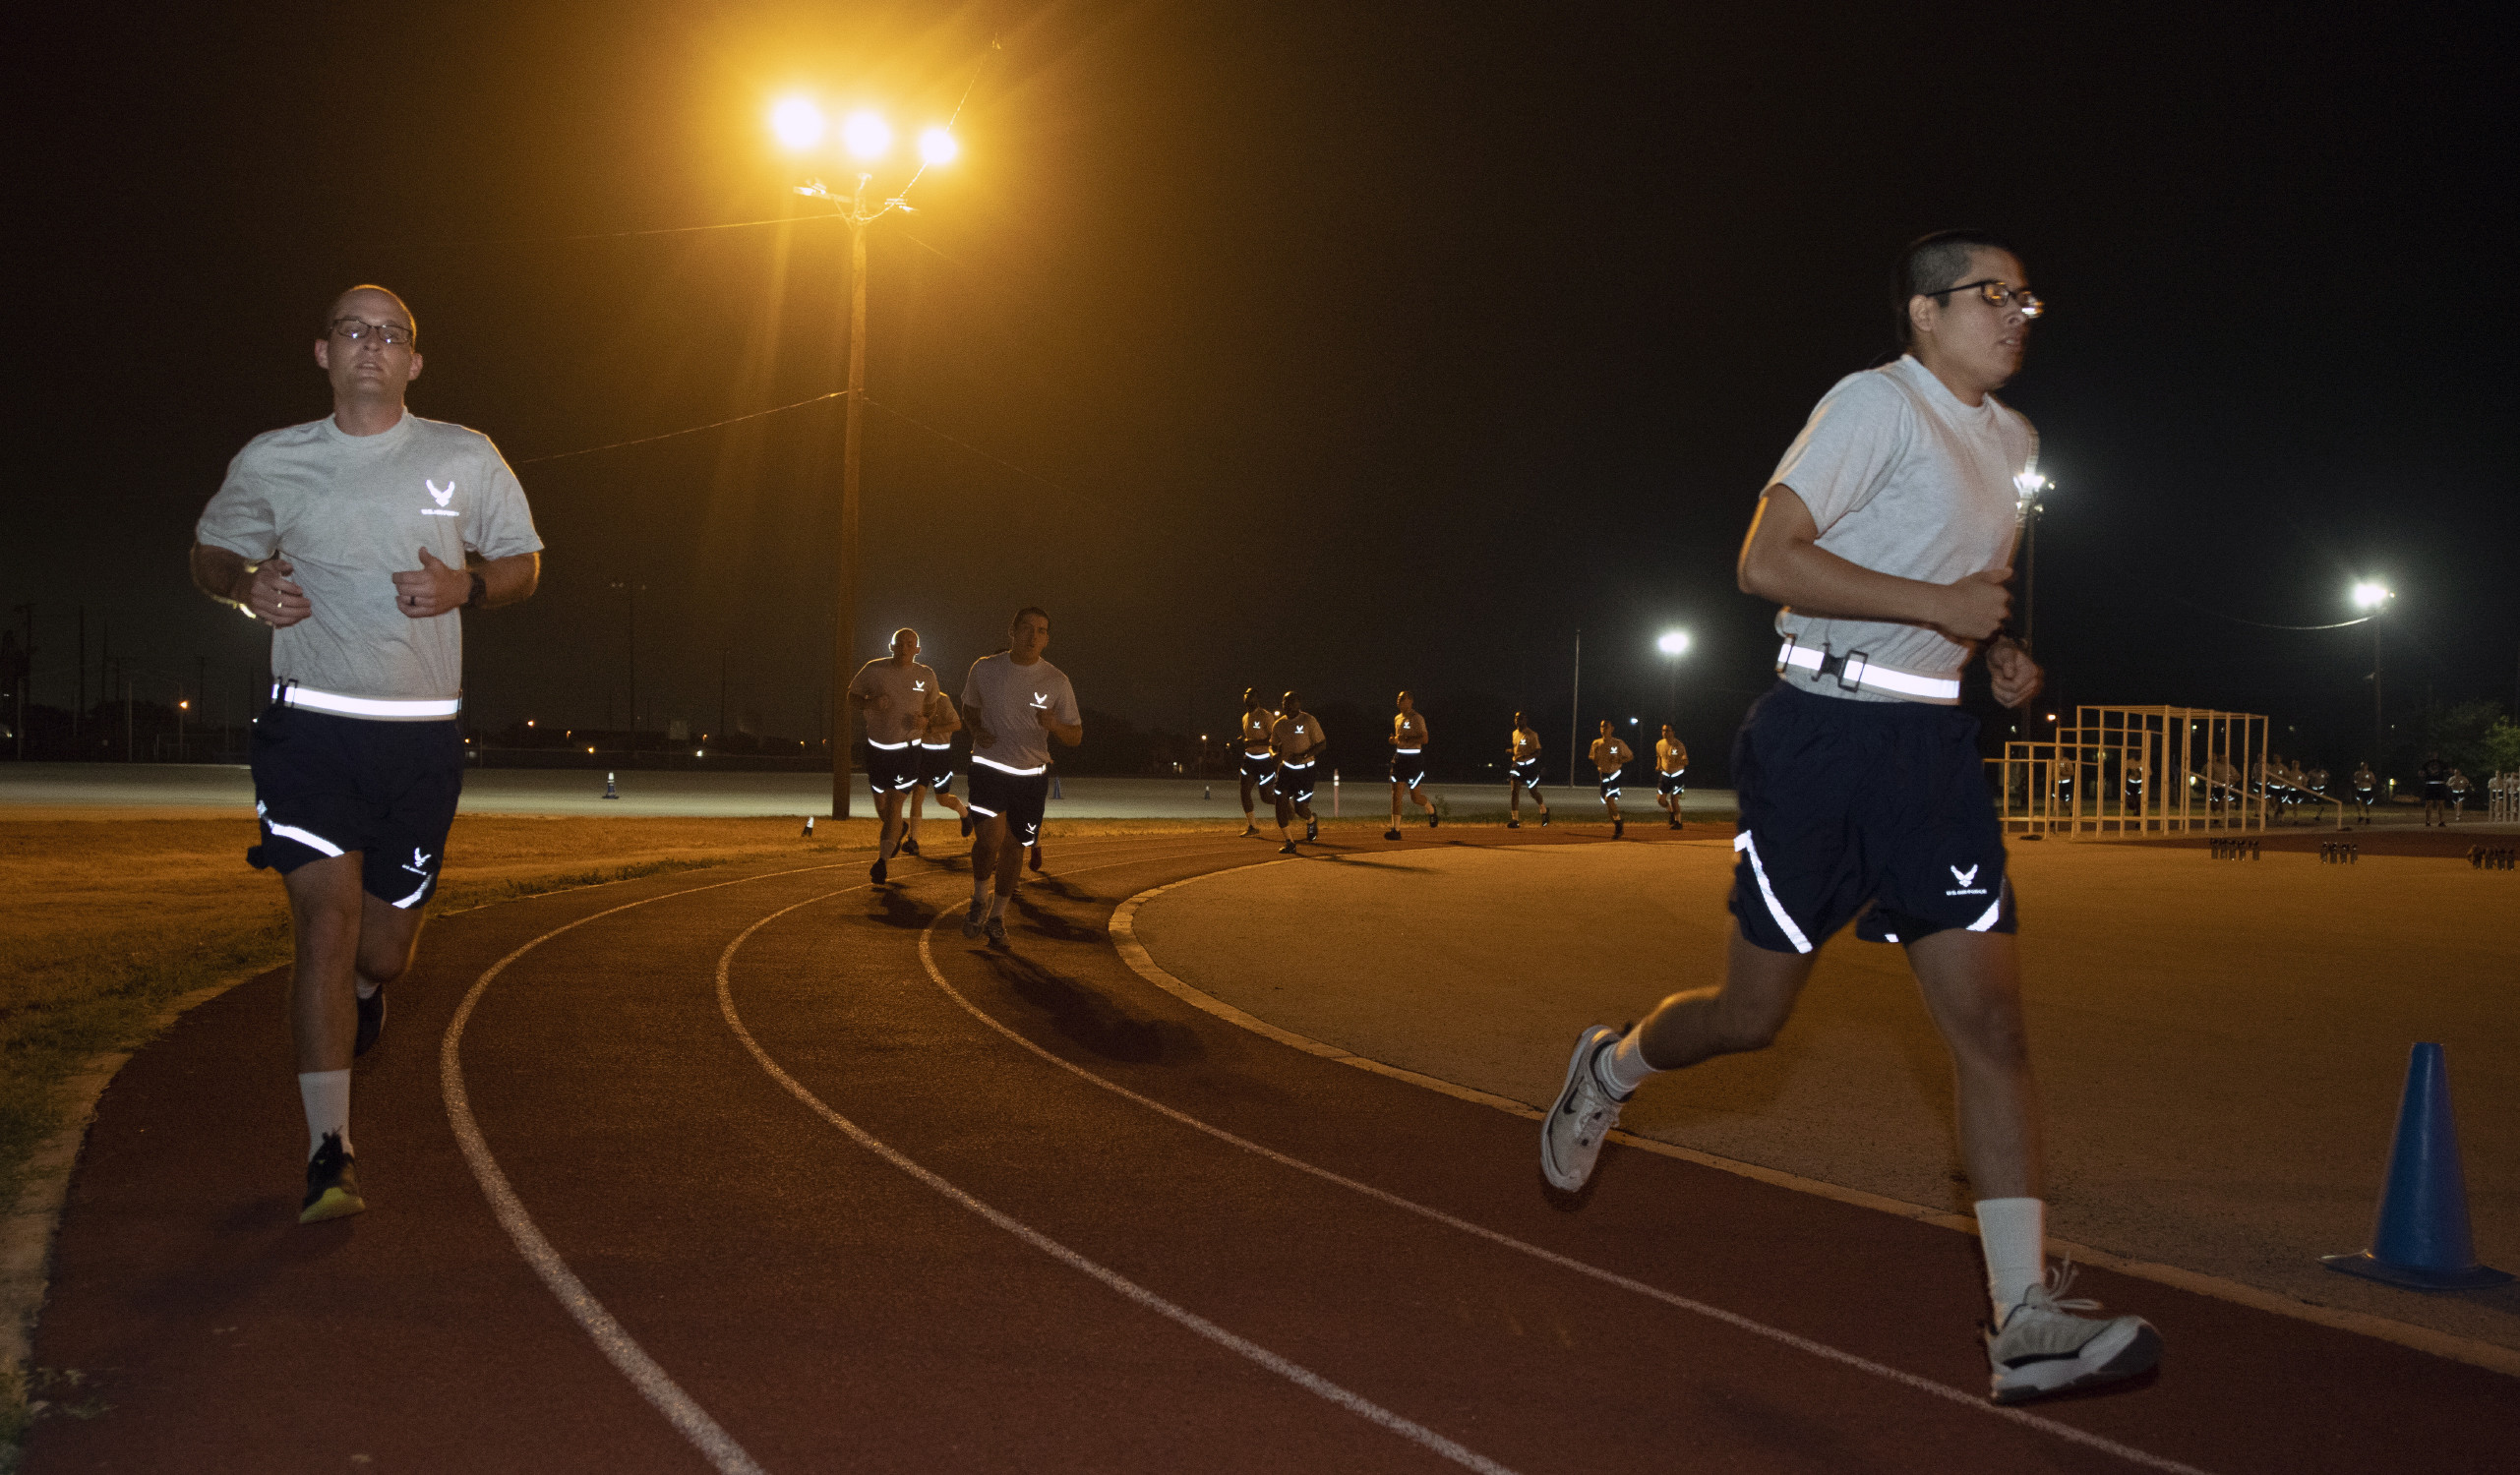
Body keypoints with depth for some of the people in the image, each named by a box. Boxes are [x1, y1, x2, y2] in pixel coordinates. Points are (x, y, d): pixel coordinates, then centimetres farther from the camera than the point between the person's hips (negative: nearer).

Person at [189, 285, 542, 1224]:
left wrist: (465, 587, -8)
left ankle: (365, 993, 46)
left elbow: (523, 564, 15)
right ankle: (330, 1151, -8)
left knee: (384, 945, 6)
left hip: (421, 732, 1)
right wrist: (245, 584, -5)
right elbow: (210, 551, 19)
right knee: (327, 920, -14)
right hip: (309, 724, -1)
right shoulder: (270, 462, 5)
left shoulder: (467, 460, 5)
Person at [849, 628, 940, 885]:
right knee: (881, 804, 13)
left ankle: (882, 860, -6)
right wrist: (870, 702, -17)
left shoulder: (926, 676, -1)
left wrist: (926, 721, -10)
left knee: (894, 805, -10)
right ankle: (897, 832, 47)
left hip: (907, 748, -2)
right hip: (877, 745, 2)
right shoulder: (874, 669, -5)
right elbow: (852, 696, 4)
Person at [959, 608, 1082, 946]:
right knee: (990, 838, -19)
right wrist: (977, 730, -4)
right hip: (988, 766, -1)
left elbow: (1075, 737, 1)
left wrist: (1054, 725, -21)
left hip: (1031, 774, 1)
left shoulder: (1056, 681, -2)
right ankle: (980, 899, 9)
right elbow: (969, 707, 18)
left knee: (1014, 846, 7)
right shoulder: (984, 669, -1)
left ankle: (997, 916, 27)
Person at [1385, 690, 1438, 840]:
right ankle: (1395, 829, -8)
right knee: (1396, 794, -6)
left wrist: (1405, 740, -23)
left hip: (1414, 759, -6)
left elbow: (1424, 739, -17)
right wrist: (1394, 740, 7)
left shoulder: (1417, 718, -8)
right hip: (1399, 758, 6)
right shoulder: (1397, 718, 15)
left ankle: (1431, 809, 35)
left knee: (1415, 797, 1)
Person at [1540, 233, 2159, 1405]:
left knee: (1992, 1020, -6)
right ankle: (1608, 1070, 37)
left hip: (1933, 745, 7)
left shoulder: (2010, 440, 18)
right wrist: (1937, 603, -20)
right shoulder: (1875, 403, -8)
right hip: (1822, 734, -7)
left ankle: (2024, 1322, -7)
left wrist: (1998, 651, 13)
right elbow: (1765, 562, -17)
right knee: (1754, 1014, 4)